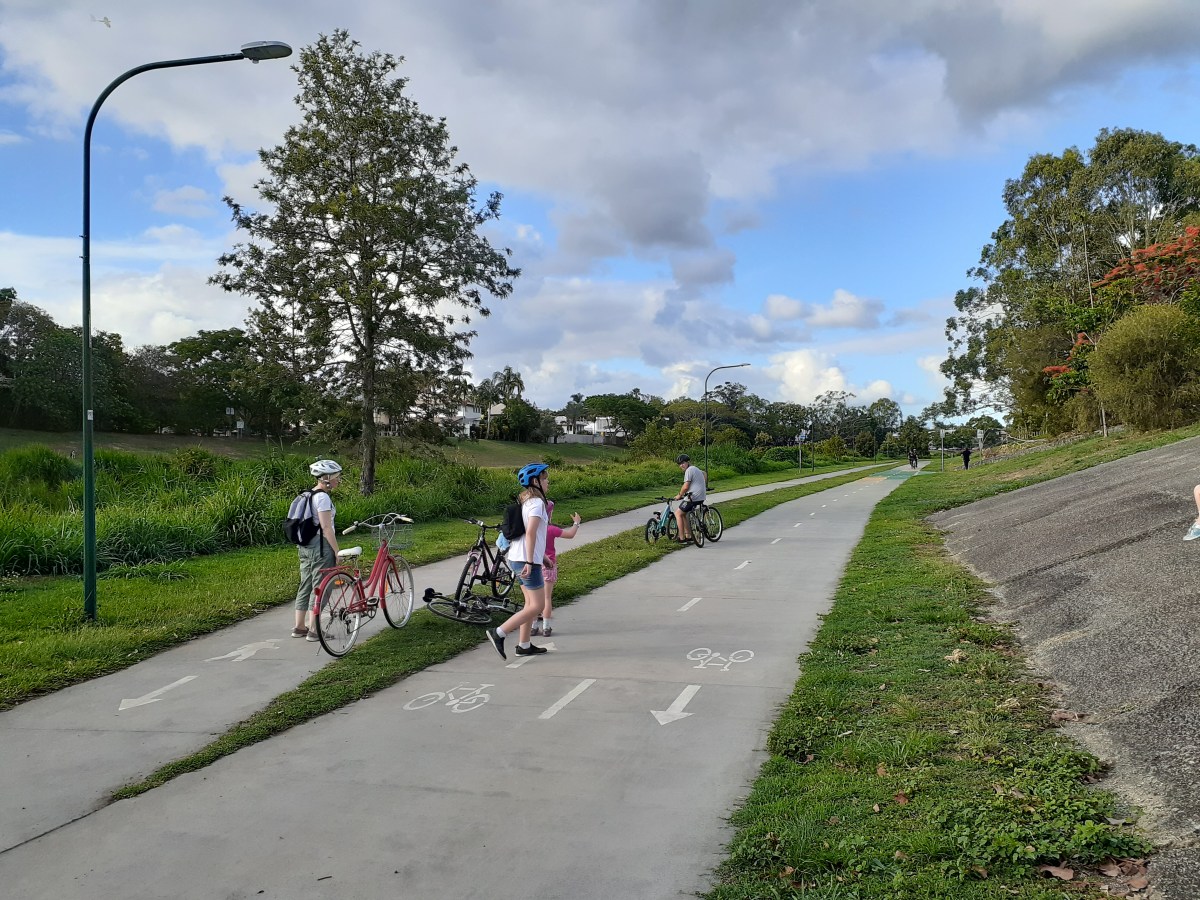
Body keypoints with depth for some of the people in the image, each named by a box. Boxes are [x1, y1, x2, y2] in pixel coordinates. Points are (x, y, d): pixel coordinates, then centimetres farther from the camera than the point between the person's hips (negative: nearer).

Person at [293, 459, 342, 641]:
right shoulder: (323, 497, -16)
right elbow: (326, 527, -20)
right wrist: (337, 551, -15)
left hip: (305, 547, 9)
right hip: (321, 547, -9)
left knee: (306, 586, 14)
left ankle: (299, 627, 21)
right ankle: (313, 630, 3)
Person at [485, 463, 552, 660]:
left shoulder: (526, 501, 14)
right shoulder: (537, 502, -14)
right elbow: (530, 533, -24)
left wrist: (541, 555, 26)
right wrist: (530, 562, -26)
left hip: (517, 558, 10)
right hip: (527, 560, -10)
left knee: (531, 603, 16)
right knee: (537, 606, -4)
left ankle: (524, 645, 20)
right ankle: (499, 633, -7)